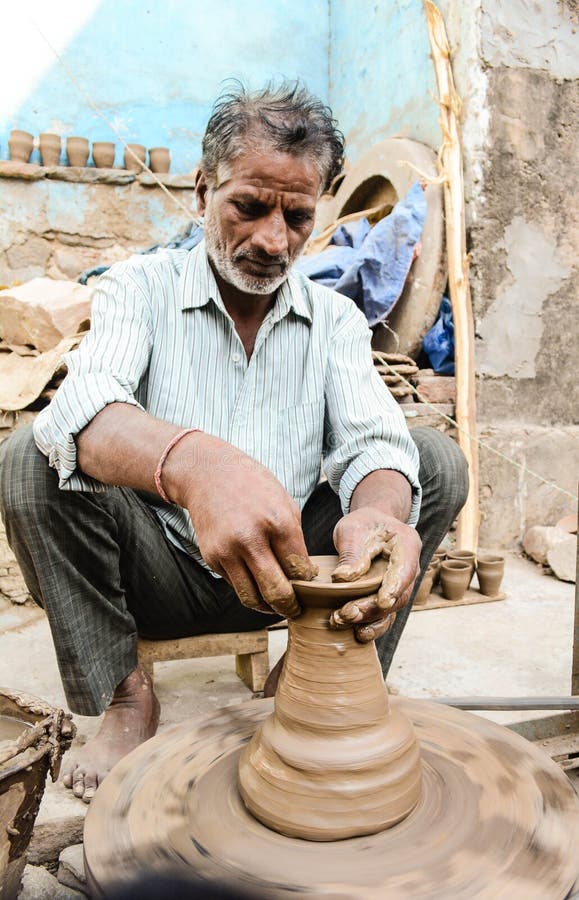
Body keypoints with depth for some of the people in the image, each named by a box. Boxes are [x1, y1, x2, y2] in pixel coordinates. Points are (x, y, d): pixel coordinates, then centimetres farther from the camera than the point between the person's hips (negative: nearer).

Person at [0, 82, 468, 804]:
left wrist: (378, 511, -39)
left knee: (437, 461, -11)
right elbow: (81, 411, -26)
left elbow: (373, 441, -13)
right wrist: (191, 461, -49)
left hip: (290, 571, 3)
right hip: (161, 567, -2)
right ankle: (125, 698, -7)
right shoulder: (141, 288, -5)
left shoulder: (337, 319, 3)